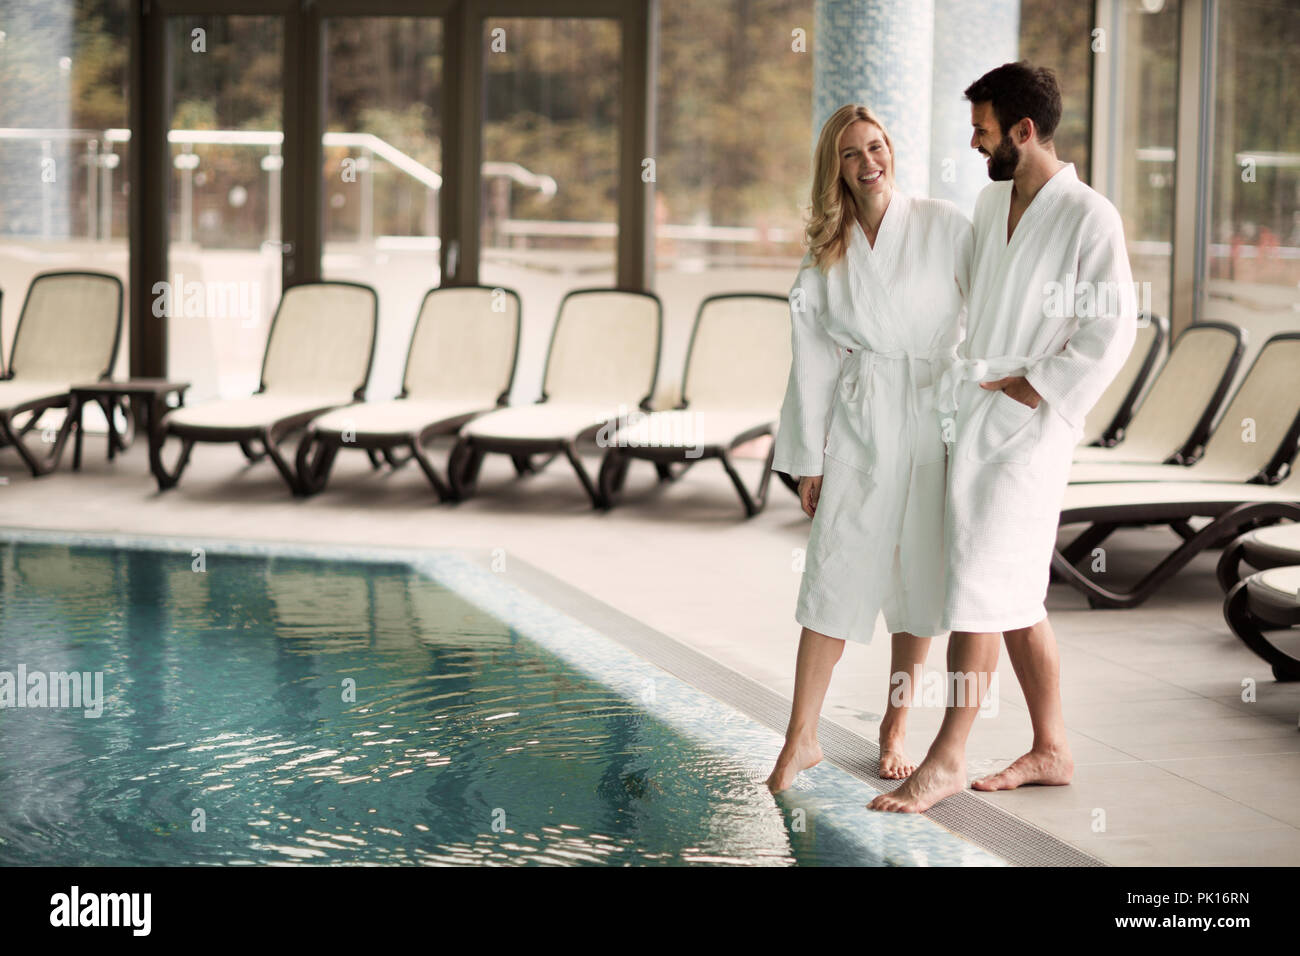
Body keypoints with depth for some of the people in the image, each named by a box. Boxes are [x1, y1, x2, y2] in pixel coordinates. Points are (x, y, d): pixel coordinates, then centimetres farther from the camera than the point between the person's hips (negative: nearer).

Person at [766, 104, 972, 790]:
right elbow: (814, 356, 9)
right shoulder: (825, 252, 7)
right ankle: (801, 738, 2)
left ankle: (895, 730, 19)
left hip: (935, 422, -1)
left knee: (921, 580, 5)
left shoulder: (944, 226, -1)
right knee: (835, 576, -4)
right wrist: (808, 458, 6)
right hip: (859, 429, 1)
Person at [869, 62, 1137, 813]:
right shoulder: (991, 202, 11)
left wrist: (1032, 388, -15)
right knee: (1017, 595, 12)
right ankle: (1052, 750, 21)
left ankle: (949, 756, -2)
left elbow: (1112, 330, -16)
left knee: (979, 585, -8)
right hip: (973, 415, 8)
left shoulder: (1090, 217, -12)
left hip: (1028, 426, -8)